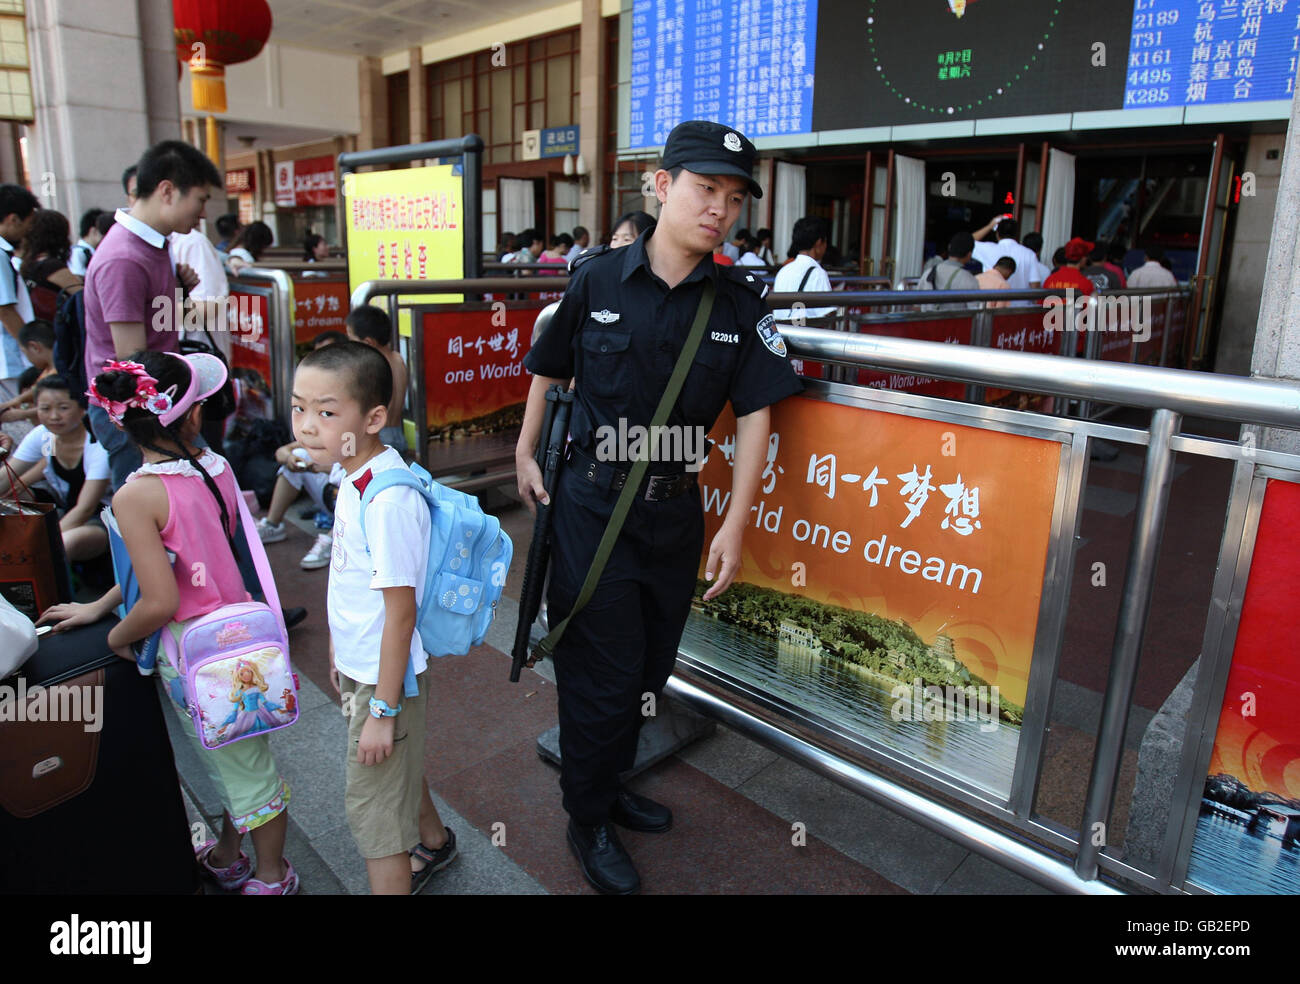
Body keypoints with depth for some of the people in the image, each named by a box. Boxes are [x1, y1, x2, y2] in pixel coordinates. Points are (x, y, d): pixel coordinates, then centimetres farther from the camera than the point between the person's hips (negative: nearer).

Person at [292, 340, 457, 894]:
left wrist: (383, 710, -20)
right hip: (361, 665, 9)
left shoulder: (388, 499, -29)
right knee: (399, 766, 28)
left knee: (372, 806, 6)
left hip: (384, 677, -9)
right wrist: (340, 655, 20)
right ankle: (433, 842, 53)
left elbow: (401, 609, -26)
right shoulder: (354, 478, -1)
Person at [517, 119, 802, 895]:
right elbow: (550, 370, 7)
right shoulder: (597, 279, -7)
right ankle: (588, 821, 30)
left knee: (650, 668, 17)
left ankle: (611, 786, 44)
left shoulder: (740, 300, -4)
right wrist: (526, 454, 9)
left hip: (676, 510, 3)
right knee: (601, 673, 5)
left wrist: (736, 526, -8)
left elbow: (756, 414, -5)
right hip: (590, 504, -3)